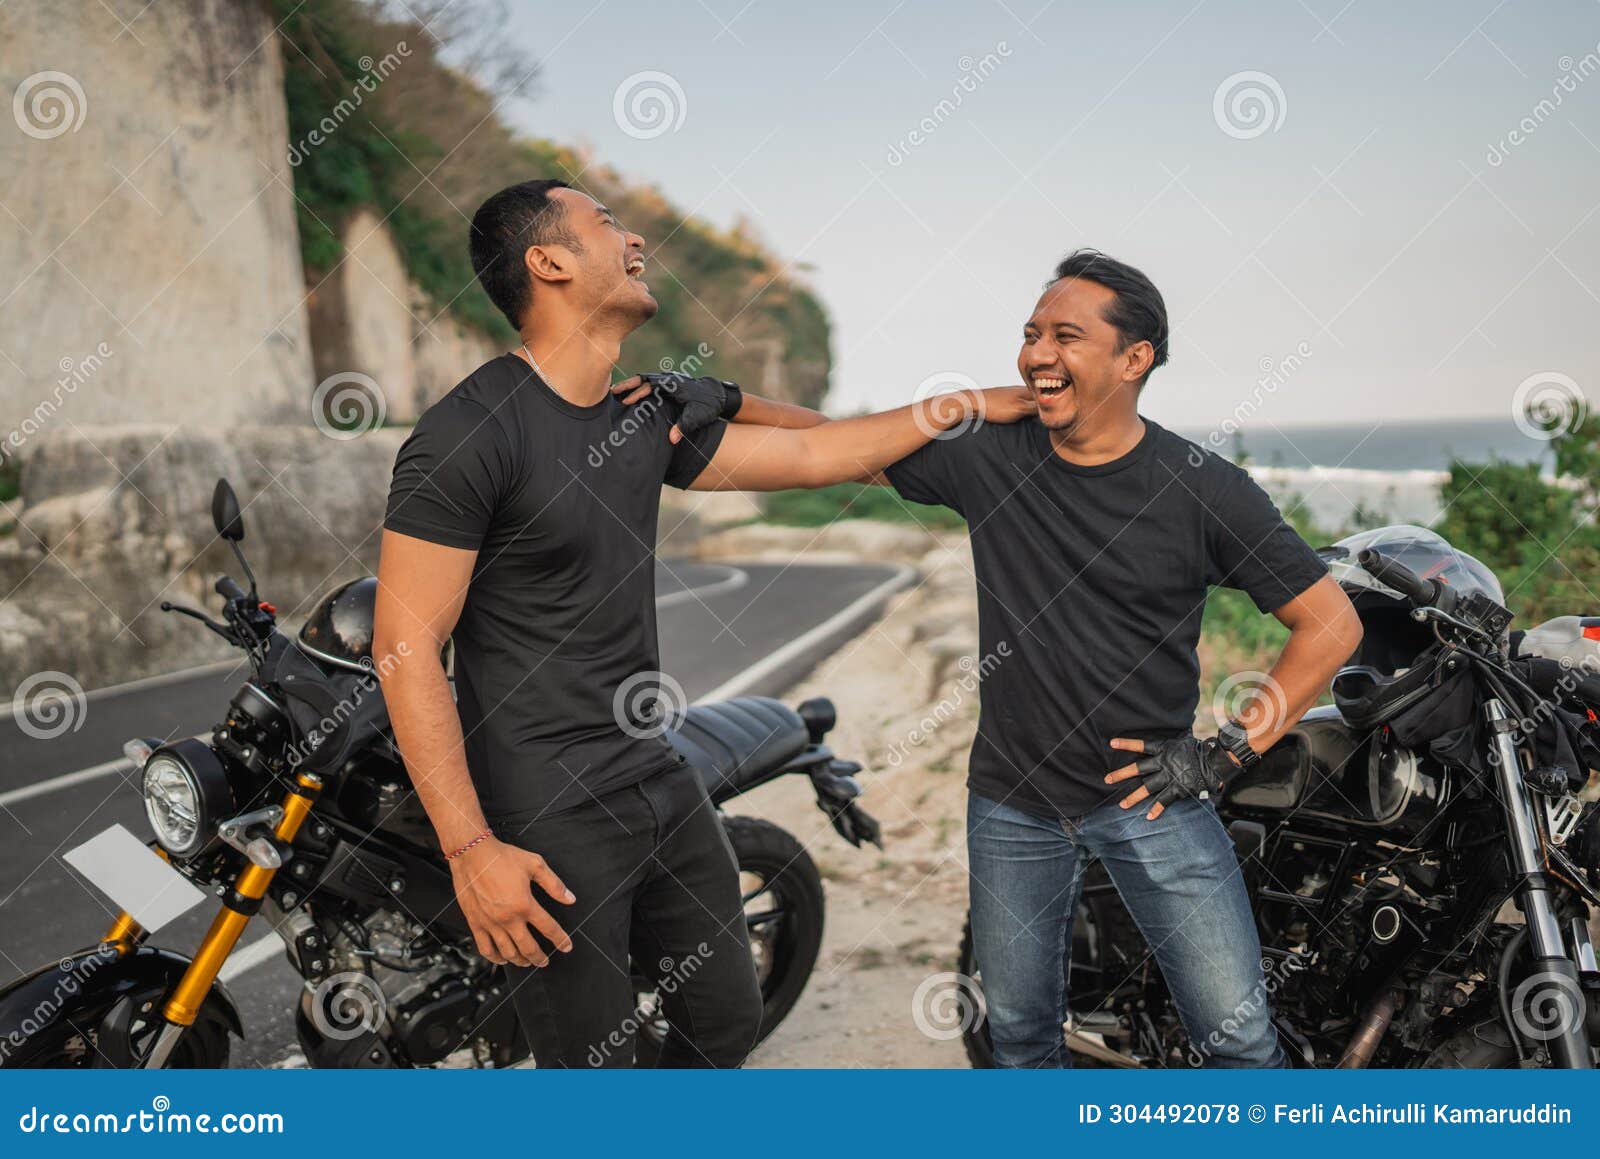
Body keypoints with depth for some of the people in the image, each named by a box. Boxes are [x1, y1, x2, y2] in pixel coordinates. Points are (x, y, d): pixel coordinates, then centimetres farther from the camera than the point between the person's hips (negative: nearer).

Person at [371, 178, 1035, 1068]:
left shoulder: (648, 417, 9)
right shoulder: (470, 432, -16)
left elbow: (809, 454, 17)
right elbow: (406, 645, -18)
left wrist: (975, 403, 15)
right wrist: (471, 849, -22)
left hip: (661, 784, 8)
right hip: (547, 820, -8)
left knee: (729, 1020, 18)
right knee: (595, 1062, 3)